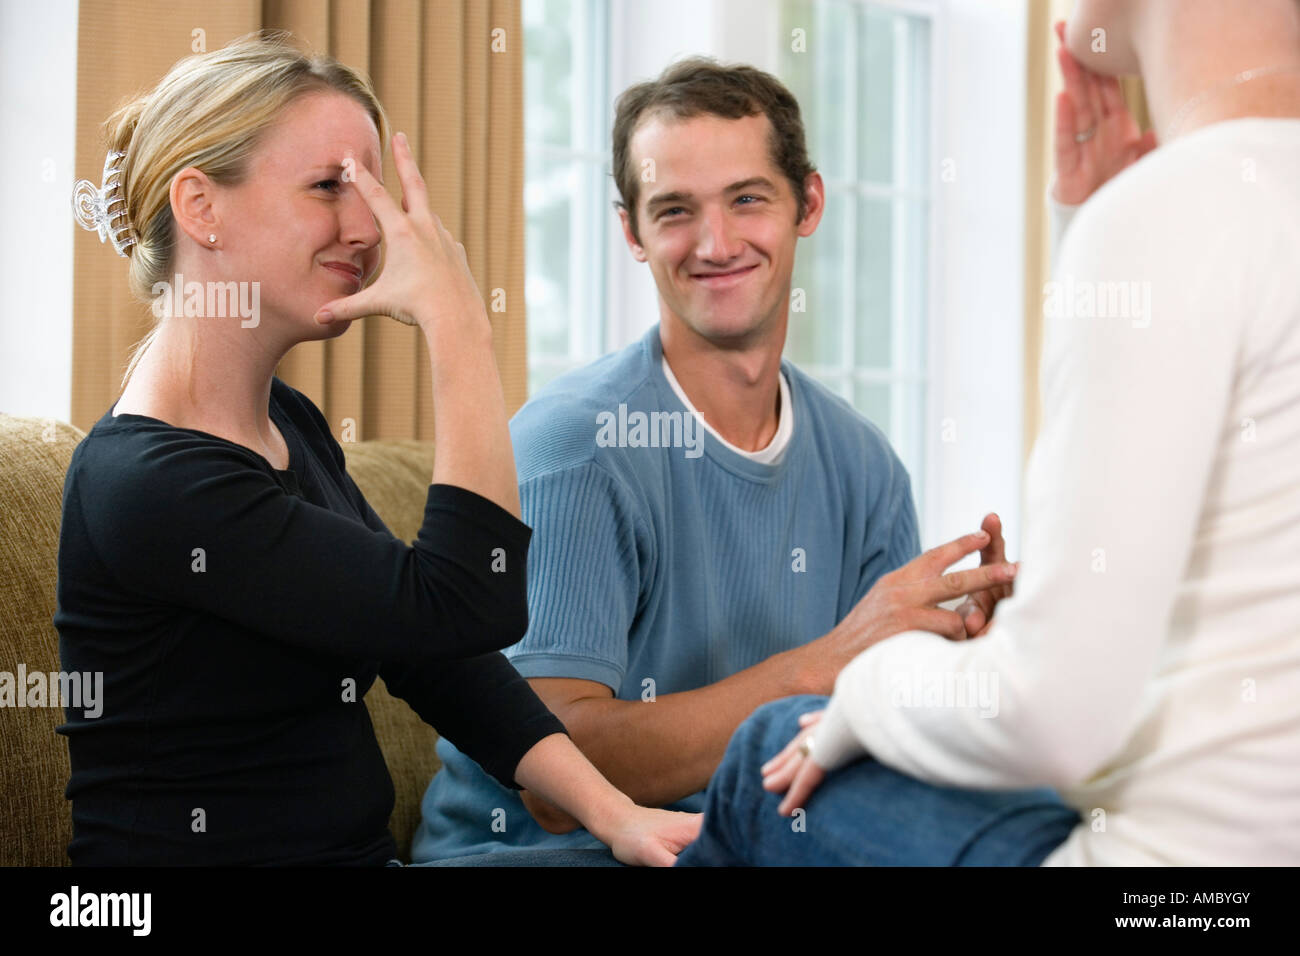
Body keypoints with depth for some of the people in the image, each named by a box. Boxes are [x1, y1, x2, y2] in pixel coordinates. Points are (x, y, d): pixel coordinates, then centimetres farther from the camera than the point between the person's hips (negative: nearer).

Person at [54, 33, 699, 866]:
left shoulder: (288, 422, 9)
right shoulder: (145, 483, -20)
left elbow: (429, 654, 8)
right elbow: (466, 604, -23)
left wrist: (613, 811, -3)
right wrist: (457, 321, -22)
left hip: (362, 846, 9)